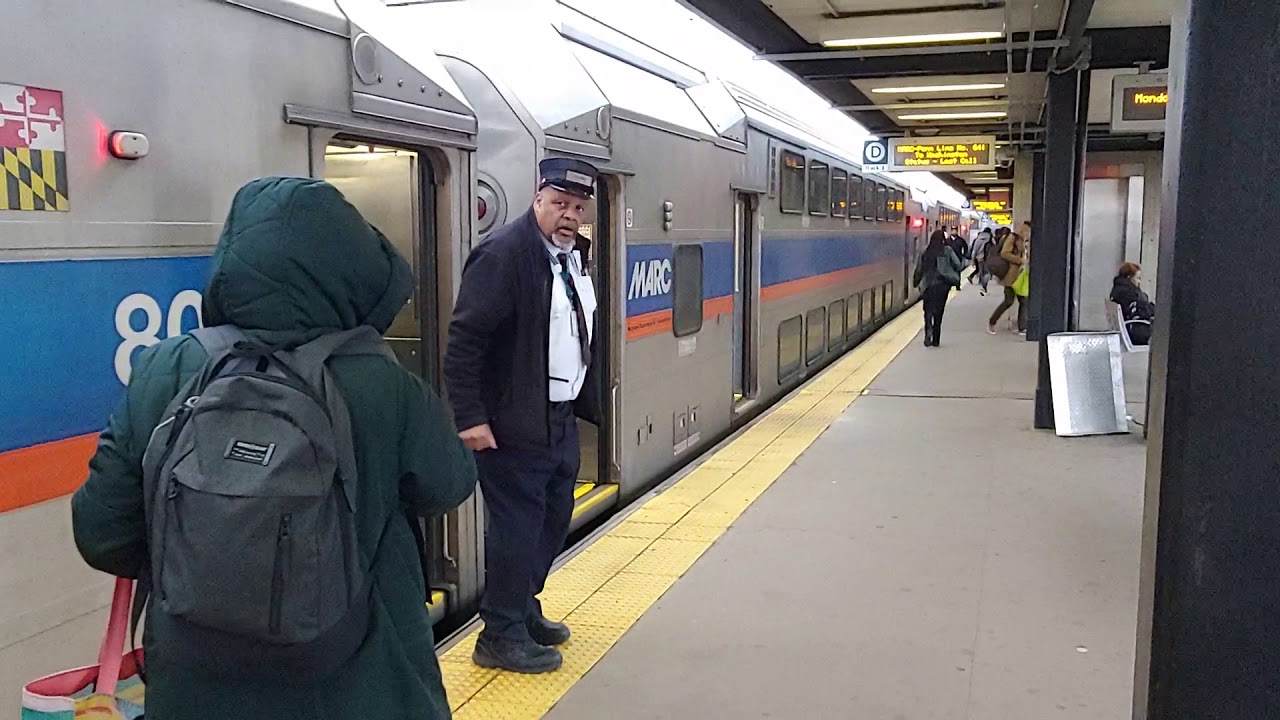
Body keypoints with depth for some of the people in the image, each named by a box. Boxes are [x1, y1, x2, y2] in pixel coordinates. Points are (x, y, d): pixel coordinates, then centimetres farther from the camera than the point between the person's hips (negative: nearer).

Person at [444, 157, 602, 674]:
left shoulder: (571, 255, 11)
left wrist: (586, 403, 17)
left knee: (553, 520, 18)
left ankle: (522, 610, 36)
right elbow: (464, 340, -21)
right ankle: (501, 636, 16)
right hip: (513, 424, -9)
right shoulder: (503, 254, -17)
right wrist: (470, 418, -23)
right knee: (516, 526, 0)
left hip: (560, 418, 9)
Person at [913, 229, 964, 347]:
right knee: (939, 311, 8)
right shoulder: (947, 250, -4)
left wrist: (917, 281, 16)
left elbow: (919, 268, 3)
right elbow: (958, 265, -5)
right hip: (943, 283, 0)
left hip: (928, 284, 0)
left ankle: (929, 328, -22)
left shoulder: (925, 251, 0)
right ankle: (936, 340, 9)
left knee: (928, 309, 7)